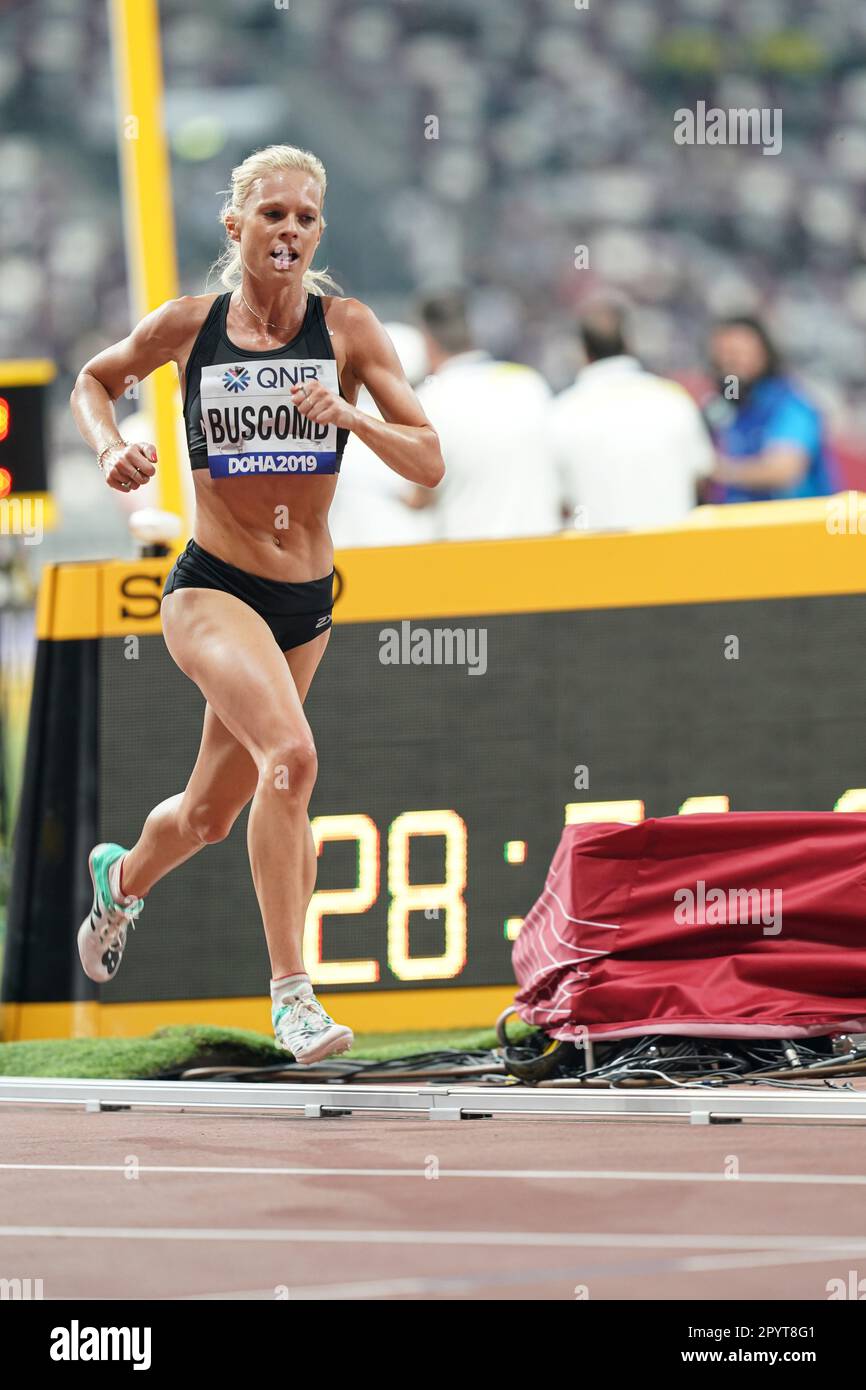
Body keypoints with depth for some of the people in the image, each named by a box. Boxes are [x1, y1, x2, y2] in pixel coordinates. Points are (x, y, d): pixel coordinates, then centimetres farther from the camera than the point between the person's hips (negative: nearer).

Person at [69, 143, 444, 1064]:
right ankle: (291, 989, -25)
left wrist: (349, 417, -25)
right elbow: (95, 380, 14)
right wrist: (110, 447, -6)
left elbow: (428, 462, -7)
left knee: (211, 813, 19)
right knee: (290, 753, -30)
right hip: (211, 589, -4)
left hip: (307, 603, 4)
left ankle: (123, 878, 54)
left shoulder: (346, 328, -5)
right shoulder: (188, 325, -6)